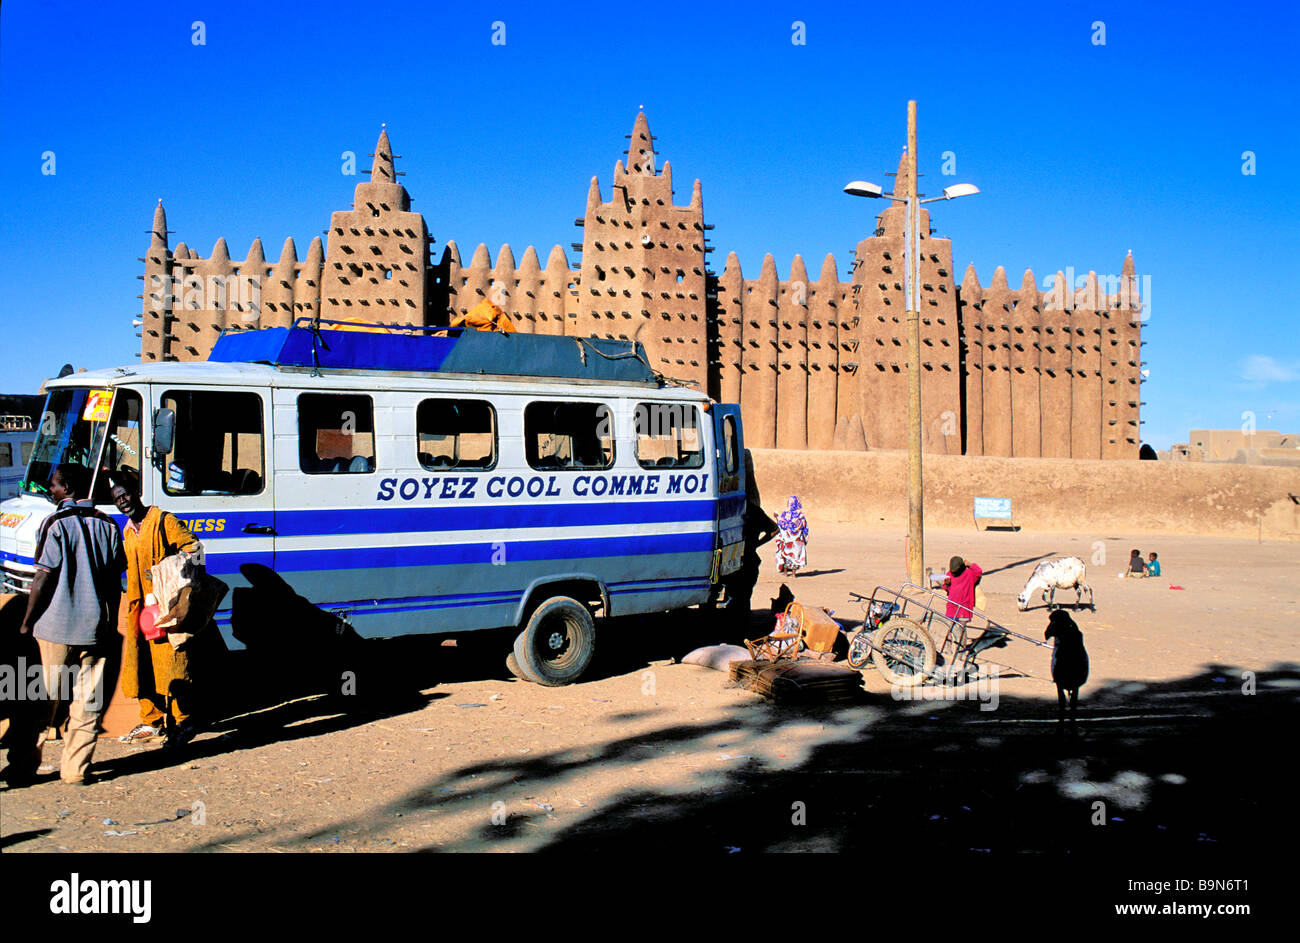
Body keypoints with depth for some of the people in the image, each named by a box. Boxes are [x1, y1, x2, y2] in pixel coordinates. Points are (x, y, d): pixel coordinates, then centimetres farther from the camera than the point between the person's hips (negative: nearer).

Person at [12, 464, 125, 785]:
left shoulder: (56, 524, -8)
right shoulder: (108, 526, 6)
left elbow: (43, 578, -10)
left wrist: (26, 622, -2)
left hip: (56, 627, -3)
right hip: (96, 627, 3)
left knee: (42, 700, 8)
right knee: (87, 703, 8)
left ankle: (24, 765, 16)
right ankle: (76, 769, 9)